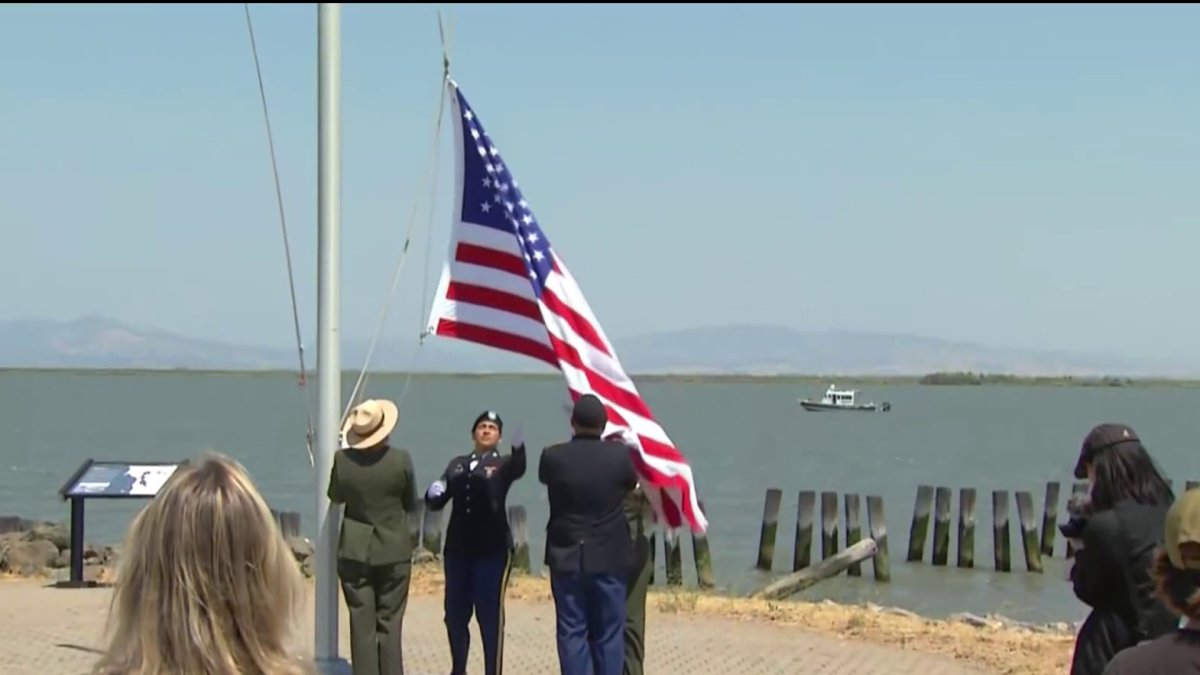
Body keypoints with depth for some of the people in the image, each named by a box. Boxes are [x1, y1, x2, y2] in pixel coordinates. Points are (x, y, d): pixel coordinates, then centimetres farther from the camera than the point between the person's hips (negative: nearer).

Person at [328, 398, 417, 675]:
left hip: (355, 552, 1)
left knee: (361, 625, 5)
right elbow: (410, 503, 1)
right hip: (393, 551, -1)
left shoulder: (342, 459, -9)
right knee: (390, 625, 6)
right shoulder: (401, 459, -12)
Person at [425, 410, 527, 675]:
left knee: (490, 615, -4)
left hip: (492, 548, -4)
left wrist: (519, 447, -47)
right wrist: (433, 494, -13)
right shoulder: (457, 464, 15)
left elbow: (518, 468, -23)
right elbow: (437, 502, 13)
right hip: (458, 547, 4)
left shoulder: (503, 464, 2)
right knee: (455, 613, 9)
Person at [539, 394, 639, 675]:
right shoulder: (619, 455, -11)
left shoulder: (553, 456, -10)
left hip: (566, 557, 0)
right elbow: (632, 482, 10)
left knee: (572, 632, 6)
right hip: (609, 558, 0)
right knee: (608, 635, 7)